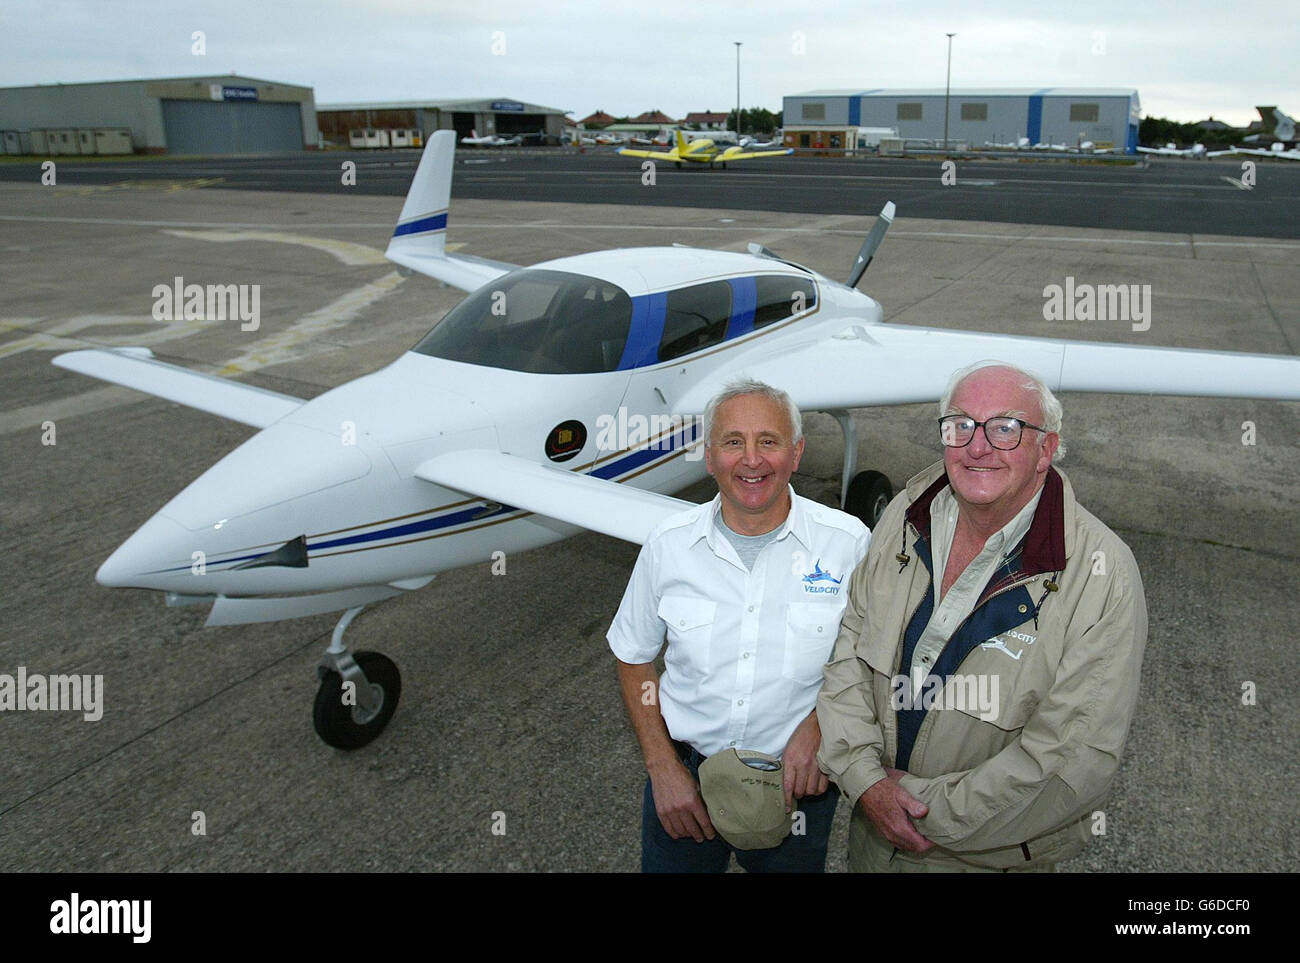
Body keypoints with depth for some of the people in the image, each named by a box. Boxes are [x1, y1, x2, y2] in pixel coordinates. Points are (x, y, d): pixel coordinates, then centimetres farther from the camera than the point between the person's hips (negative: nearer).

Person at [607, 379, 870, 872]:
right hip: (685, 772, 1)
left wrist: (820, 724, -19)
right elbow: (634, 659, 2)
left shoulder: (848, 543, -12)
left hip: (795, 781, -1)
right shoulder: (668, 545, -8)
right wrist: (663, 767, -6)